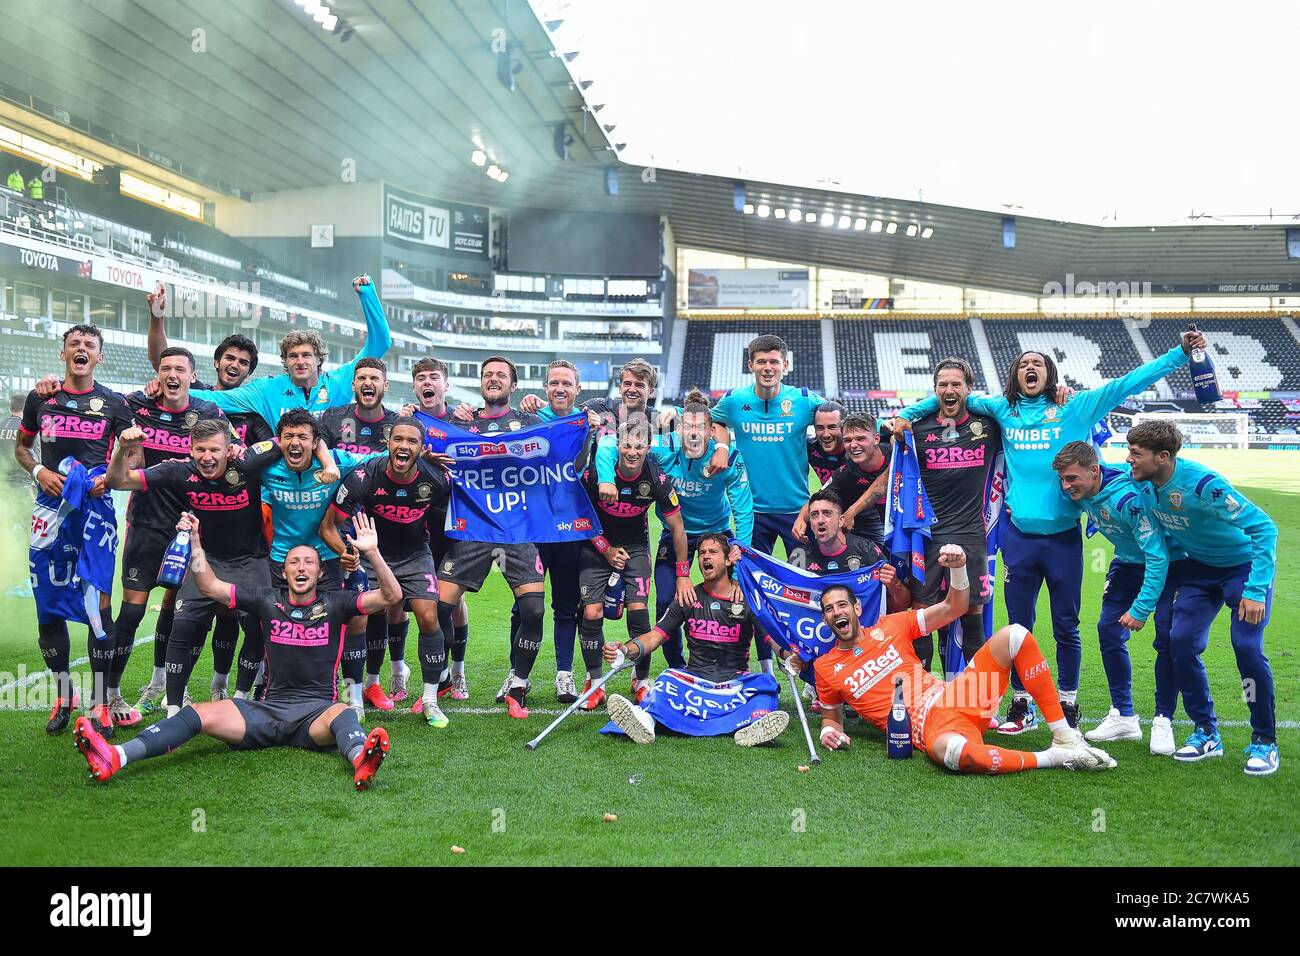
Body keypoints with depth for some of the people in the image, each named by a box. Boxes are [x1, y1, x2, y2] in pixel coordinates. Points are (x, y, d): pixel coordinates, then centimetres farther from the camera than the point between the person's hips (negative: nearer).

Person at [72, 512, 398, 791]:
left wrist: (372, 552, -18)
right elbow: (210, 587, 13)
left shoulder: (334, 604, 6)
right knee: (198, 714, -18)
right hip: (269, 708, 3)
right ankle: (114, 757, -35)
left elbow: (391, 596, -4)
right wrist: (195, 542, 2)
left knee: (343, 715, -38)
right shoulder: (268, 601, 12)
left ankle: (360, 760, -71)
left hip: (316, 711, -3)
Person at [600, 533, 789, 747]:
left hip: (735, 680, 0)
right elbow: (654, 637, 5)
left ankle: (757, 724, -61)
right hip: (695, 677, 1)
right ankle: (645, 717, -59)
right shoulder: (689, 598, 11)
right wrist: (625, 650, -15)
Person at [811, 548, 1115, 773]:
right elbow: (831, 716, 21)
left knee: (1013, 635, -11)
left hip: (951, 696, 5)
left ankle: (1064, 736, -9)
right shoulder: (825, 668, 7)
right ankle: (1051, 758, -21)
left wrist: (958, 569, -3)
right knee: (952, 751, -44)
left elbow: (953, 608, 15)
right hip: (925, 726, -4)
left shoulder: (890, 626, 12)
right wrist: (829, 731, -4)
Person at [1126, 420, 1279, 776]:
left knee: (1247, 647, -18)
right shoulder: (1144, 485, -13)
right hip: (1199, 569, 6)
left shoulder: (1204, 484, -32)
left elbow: (1265, 528, -30)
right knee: (1181, 642, -6)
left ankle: (1264, 741, 1)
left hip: (1244, 566, -6)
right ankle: (1206, 733, 9)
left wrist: (1256, 590, -33)